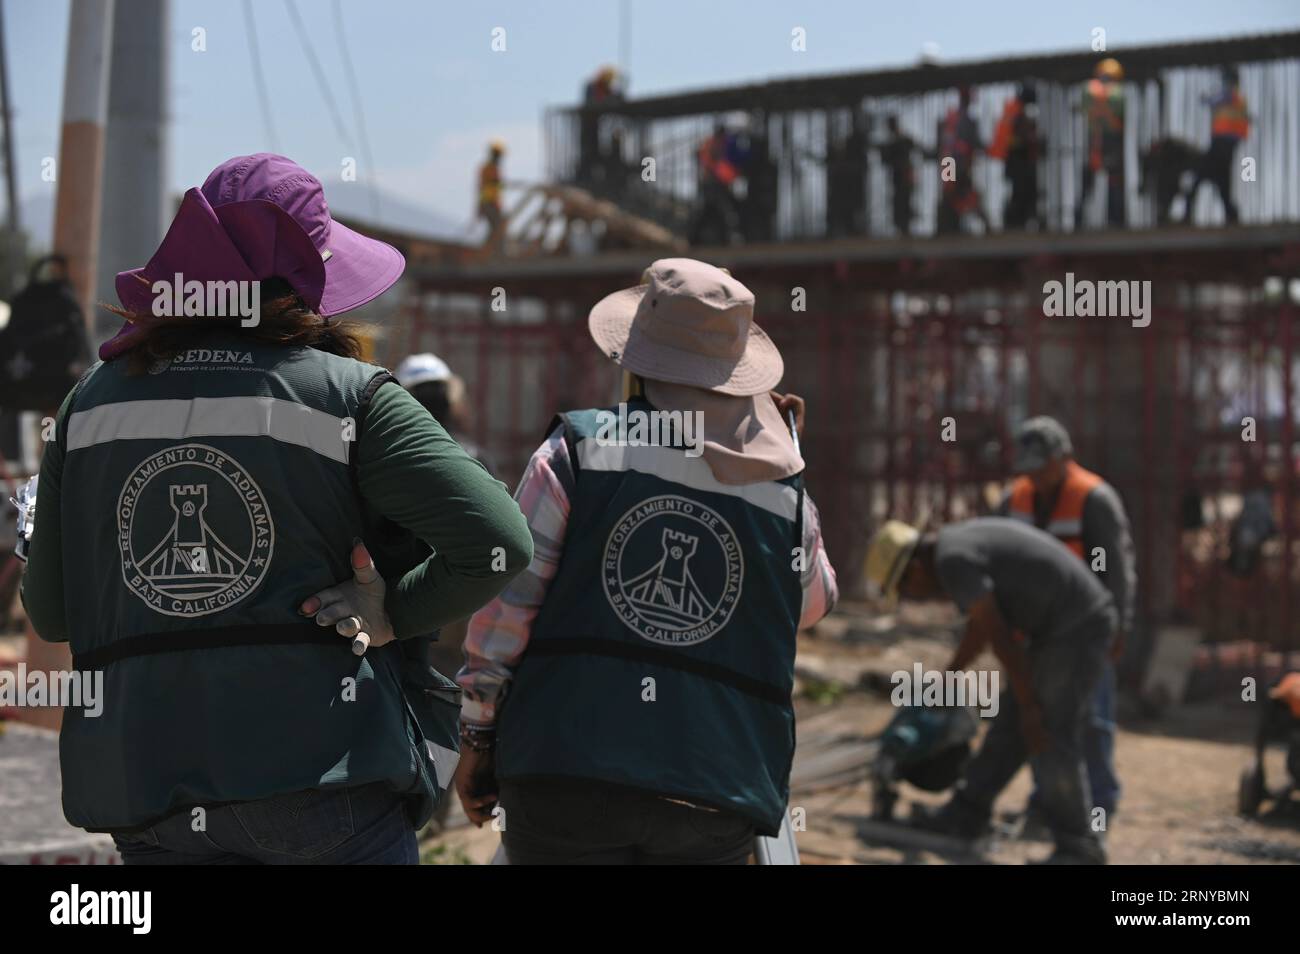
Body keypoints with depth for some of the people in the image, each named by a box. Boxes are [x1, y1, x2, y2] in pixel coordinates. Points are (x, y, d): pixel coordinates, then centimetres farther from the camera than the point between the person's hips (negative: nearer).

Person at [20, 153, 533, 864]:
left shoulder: (94, 399, 6)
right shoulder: (346, 396, -6)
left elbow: (49, 612, 9)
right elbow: (499, 543, -14)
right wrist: (394, 615, -1)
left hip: (140, 781, 4)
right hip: (319, 761, -4)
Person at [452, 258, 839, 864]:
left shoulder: (576, 451, -1)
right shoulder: (786, 497, 6)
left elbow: (506, 599, -4)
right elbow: (815, 603, 27)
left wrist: (477, 735, 5)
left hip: (566, 775, -2)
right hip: (715, 801, 2)